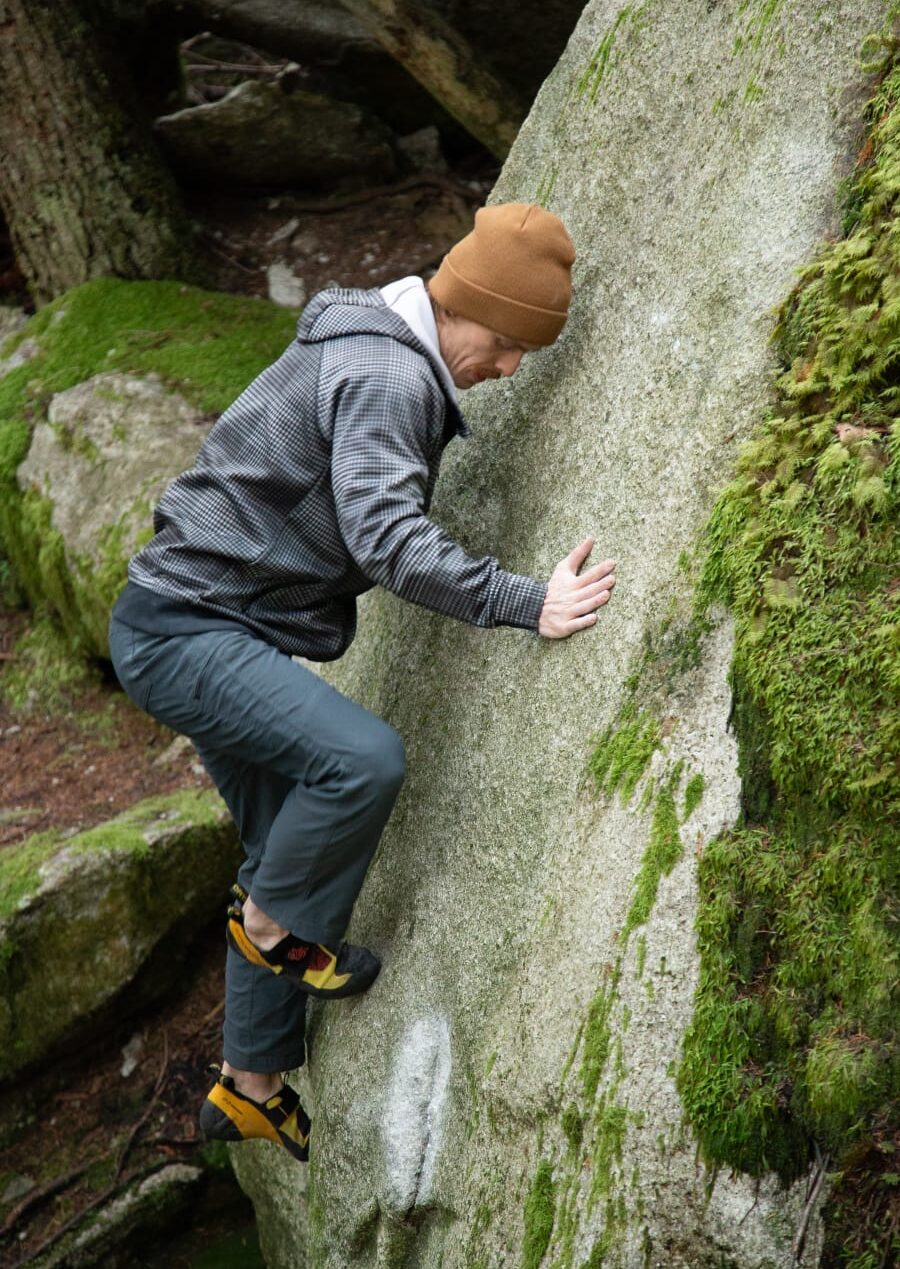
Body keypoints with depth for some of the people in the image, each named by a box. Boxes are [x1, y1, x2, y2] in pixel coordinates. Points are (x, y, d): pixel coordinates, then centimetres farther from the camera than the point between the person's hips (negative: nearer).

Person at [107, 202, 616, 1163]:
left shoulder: (381, 355, 15)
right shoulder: (385, 374, -19)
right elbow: (384, 534, -32)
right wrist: (525, 603, -31)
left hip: (197, 628, 11)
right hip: (183, 630, -11)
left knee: (286, 846, 13)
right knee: (363, 760, -28)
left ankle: (250, 1089, 25)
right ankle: (274, 925, 0)